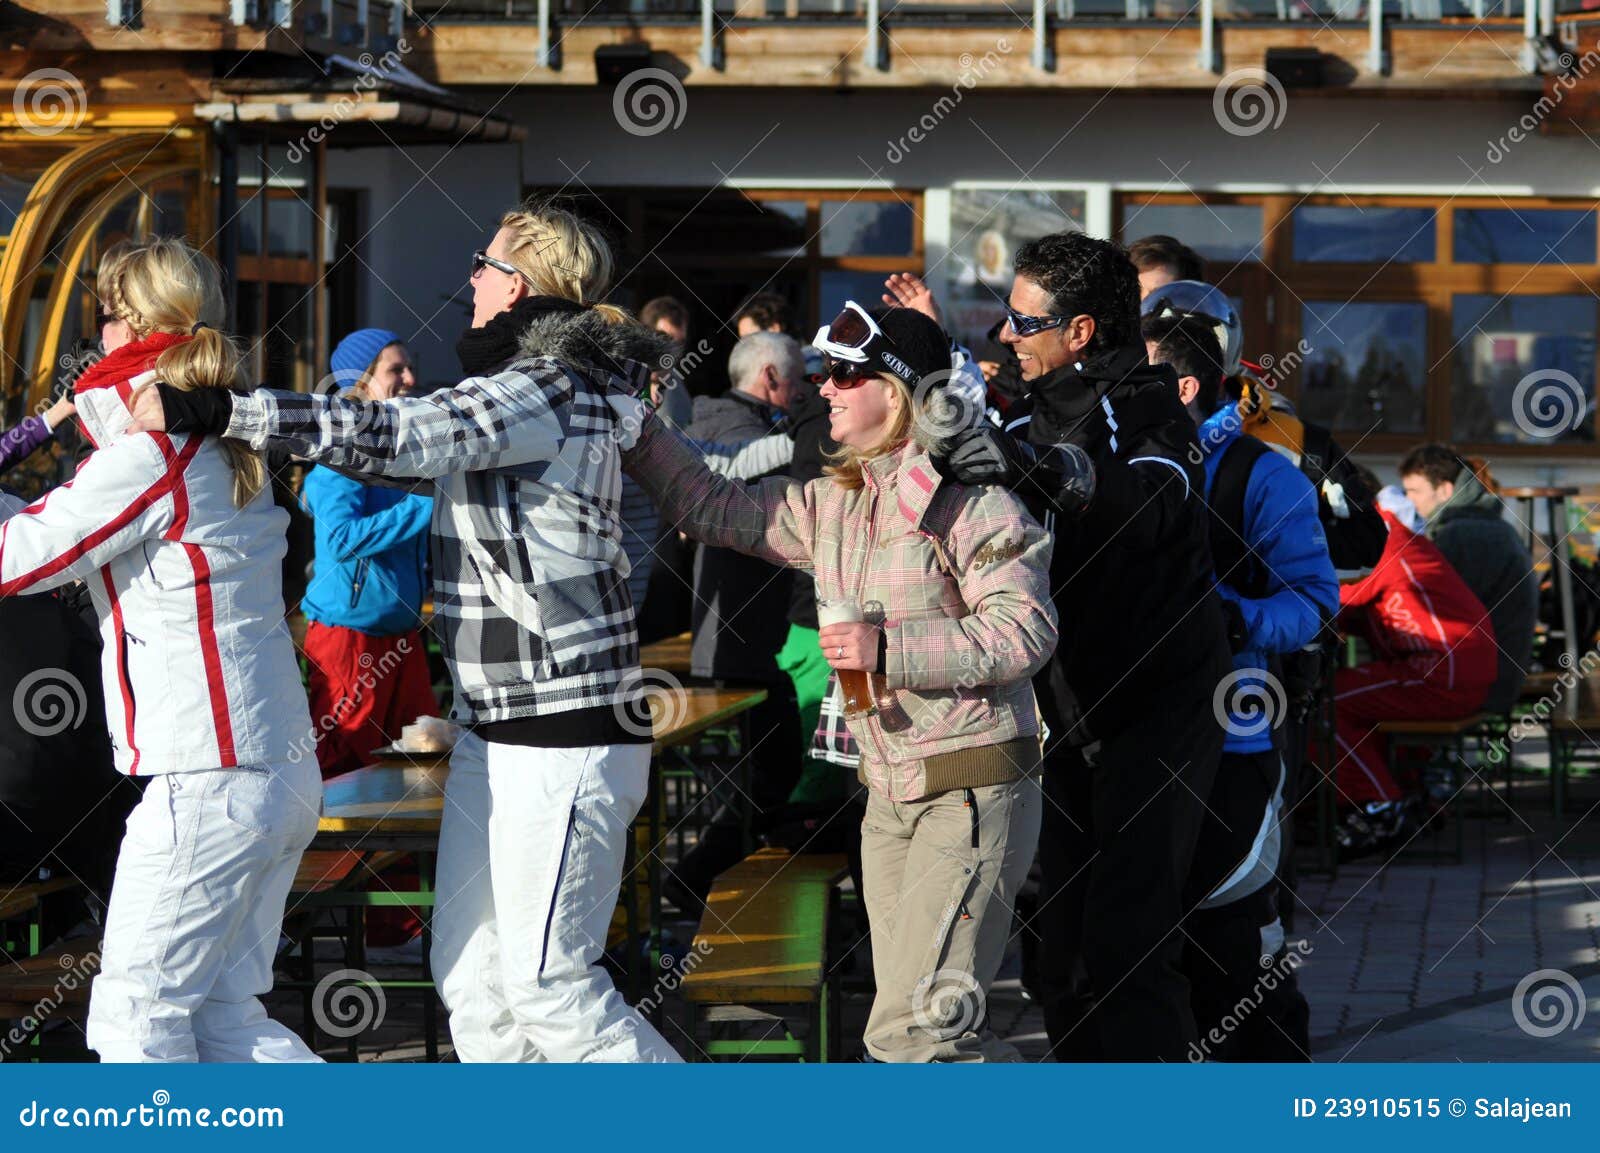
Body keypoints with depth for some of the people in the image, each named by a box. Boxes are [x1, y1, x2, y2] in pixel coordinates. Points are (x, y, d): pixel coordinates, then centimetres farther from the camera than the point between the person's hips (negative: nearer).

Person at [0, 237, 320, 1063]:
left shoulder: (147, 457, -12)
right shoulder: (228, 452, 14)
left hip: (206, 783, -9)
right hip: (285, 777, 9)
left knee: (134, 1010, 1)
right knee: (224, 1015, 13)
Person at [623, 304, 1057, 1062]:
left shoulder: (973, 502, -12)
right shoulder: (831, 506, 11)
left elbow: (1024, 631, -20)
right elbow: (714, 508, 16)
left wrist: (888, 648, -24)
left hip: (974, 791, -8)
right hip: (889, 794, 9)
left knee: (909, 1031, -14)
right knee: (918, 1024, 11)